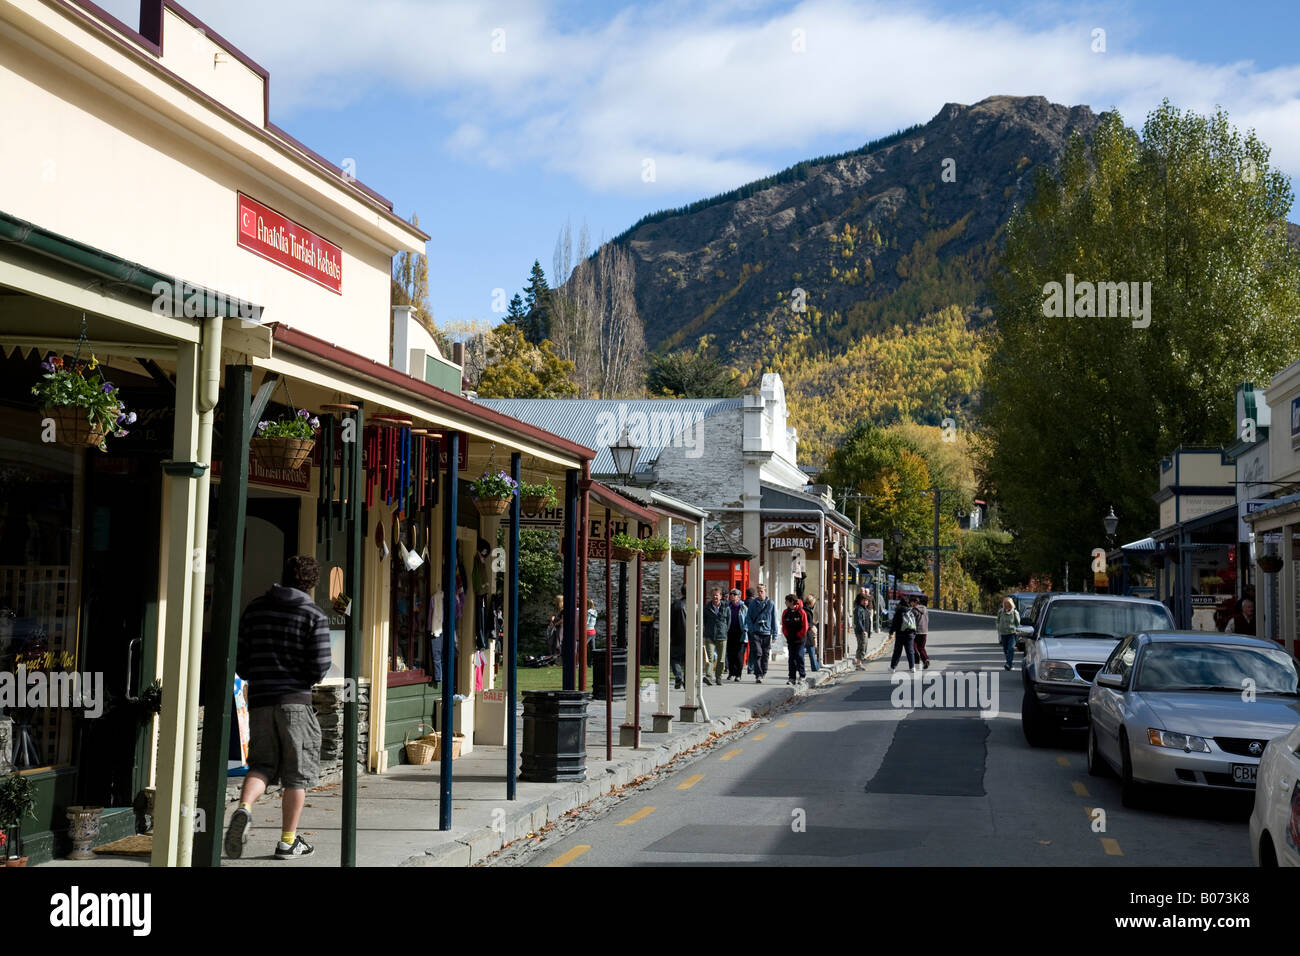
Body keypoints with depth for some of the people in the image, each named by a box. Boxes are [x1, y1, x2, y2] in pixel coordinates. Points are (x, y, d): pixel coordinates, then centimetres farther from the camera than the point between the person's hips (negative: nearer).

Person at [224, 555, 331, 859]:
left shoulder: (255, 608, 8)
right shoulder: (315, 616, -4)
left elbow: (239, 658, 8)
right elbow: (320, 666, -10)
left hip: (259, 699, 4)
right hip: (296, 700, -4)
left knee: (262, 765, 12)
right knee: (297, 773, 7)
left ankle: (244, 808, -17)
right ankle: (288, 841, 11)